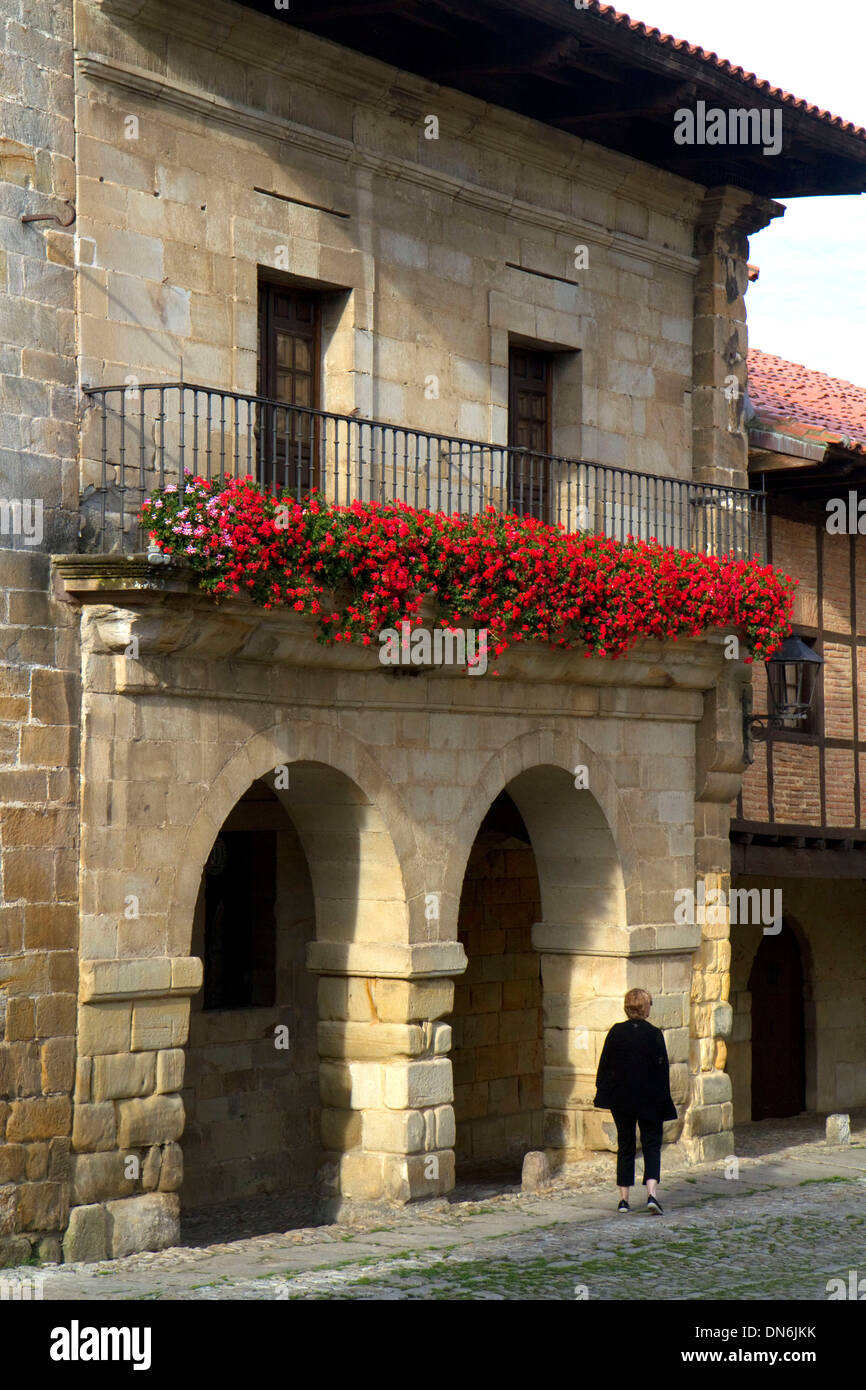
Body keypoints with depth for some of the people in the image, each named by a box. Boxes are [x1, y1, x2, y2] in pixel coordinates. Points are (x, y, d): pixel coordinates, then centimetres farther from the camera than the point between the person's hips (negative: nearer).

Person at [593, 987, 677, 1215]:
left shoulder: (616, 1032, -4)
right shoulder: (654, 1034, -9)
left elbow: (604, 1064, 2)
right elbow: (662, 1068, -6)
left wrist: (602, 1090, 14)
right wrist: (664, 1100, 2)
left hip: (621, 1099, 2)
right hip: (649, 1100, -2)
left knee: (625, 1146, 11)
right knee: (652, 1145, 5)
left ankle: (624, 1199, 10)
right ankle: (652, 1194, -13)